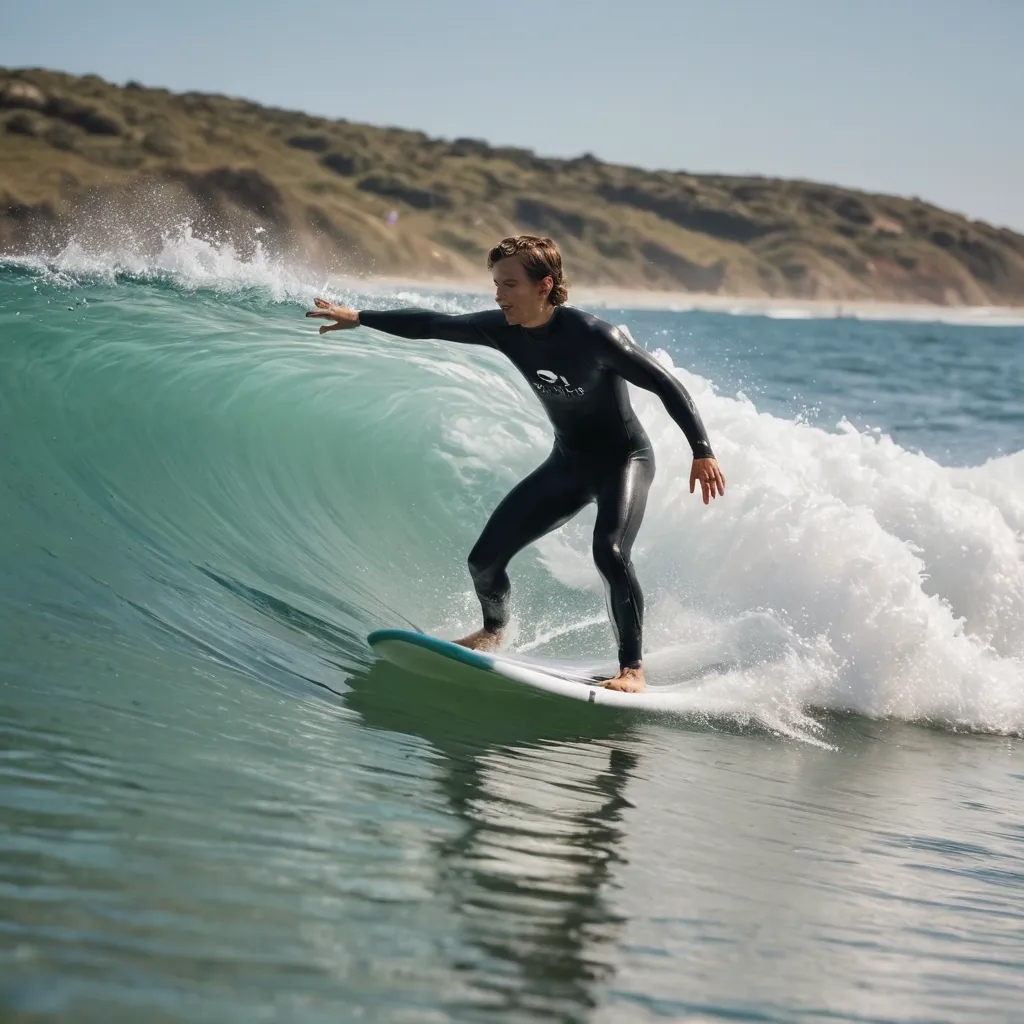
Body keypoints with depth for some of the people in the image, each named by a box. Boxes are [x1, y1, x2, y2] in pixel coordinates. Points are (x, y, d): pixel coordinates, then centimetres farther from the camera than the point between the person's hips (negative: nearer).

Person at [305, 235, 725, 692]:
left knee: (608, 552, -33)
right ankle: (494, 631, 34)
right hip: (567, 462, 6)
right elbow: (433, 325, 4)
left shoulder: (593, 335, -27)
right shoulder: (503, 329, -10)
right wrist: (358, 318, 4)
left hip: (625, 459, -6)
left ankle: (633, 669, -20)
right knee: (484, 559, 2)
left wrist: (702, 452, -25)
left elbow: (666, 385, -22)